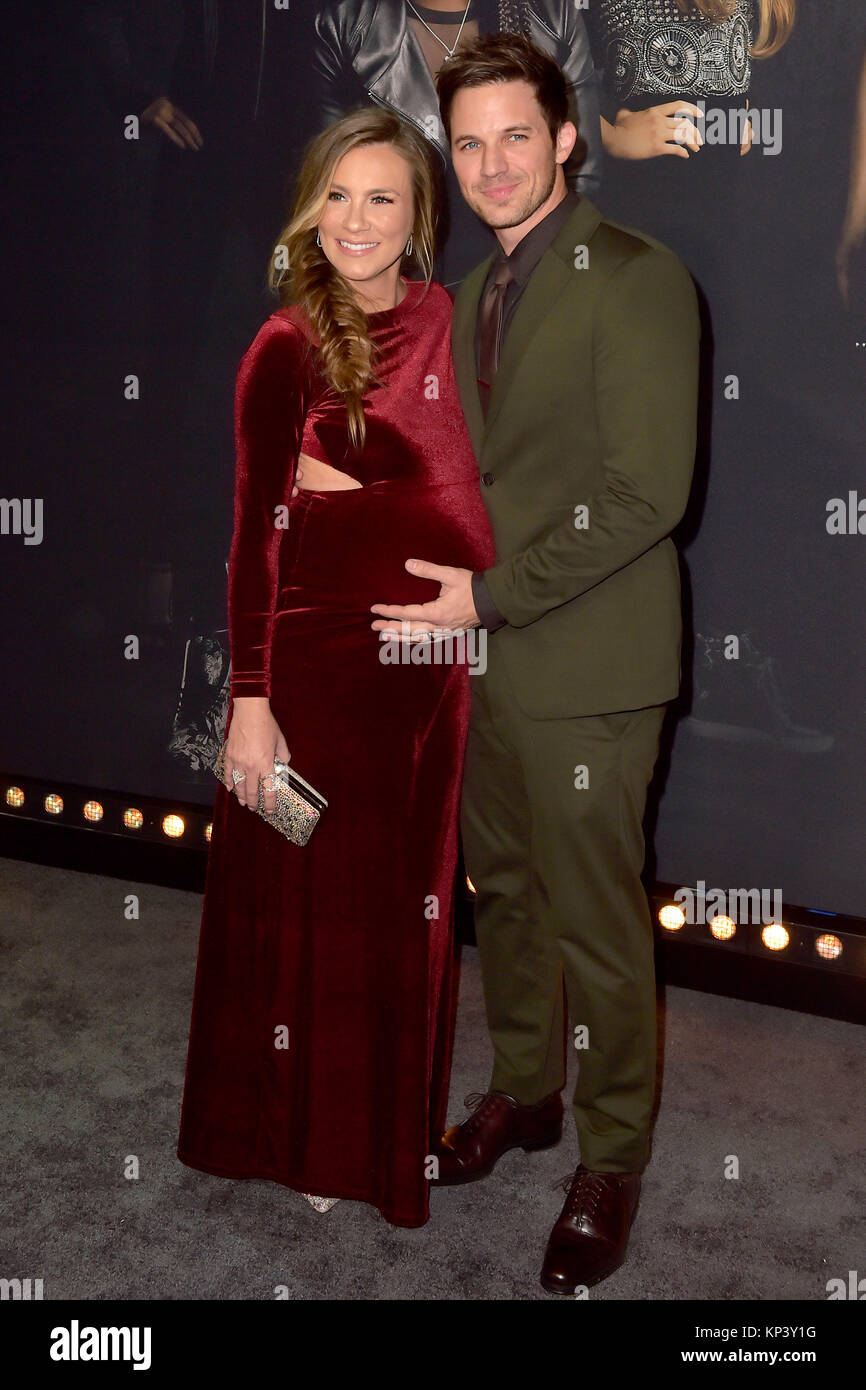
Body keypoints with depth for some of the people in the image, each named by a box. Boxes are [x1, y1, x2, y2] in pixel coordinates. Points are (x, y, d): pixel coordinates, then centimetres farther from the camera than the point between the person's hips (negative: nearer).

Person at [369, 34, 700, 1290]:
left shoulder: (635, 279, -11)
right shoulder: (473, 296, 15)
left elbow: (646, 496, -18)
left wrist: (494, 596, -19)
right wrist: (439, 583, 6)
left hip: (583, 668, -8)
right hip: (483, 656, 8)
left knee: (597, 925, 3)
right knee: (505, 892, 19)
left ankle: (612, 1161, 24)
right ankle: (524, 1094, 40)